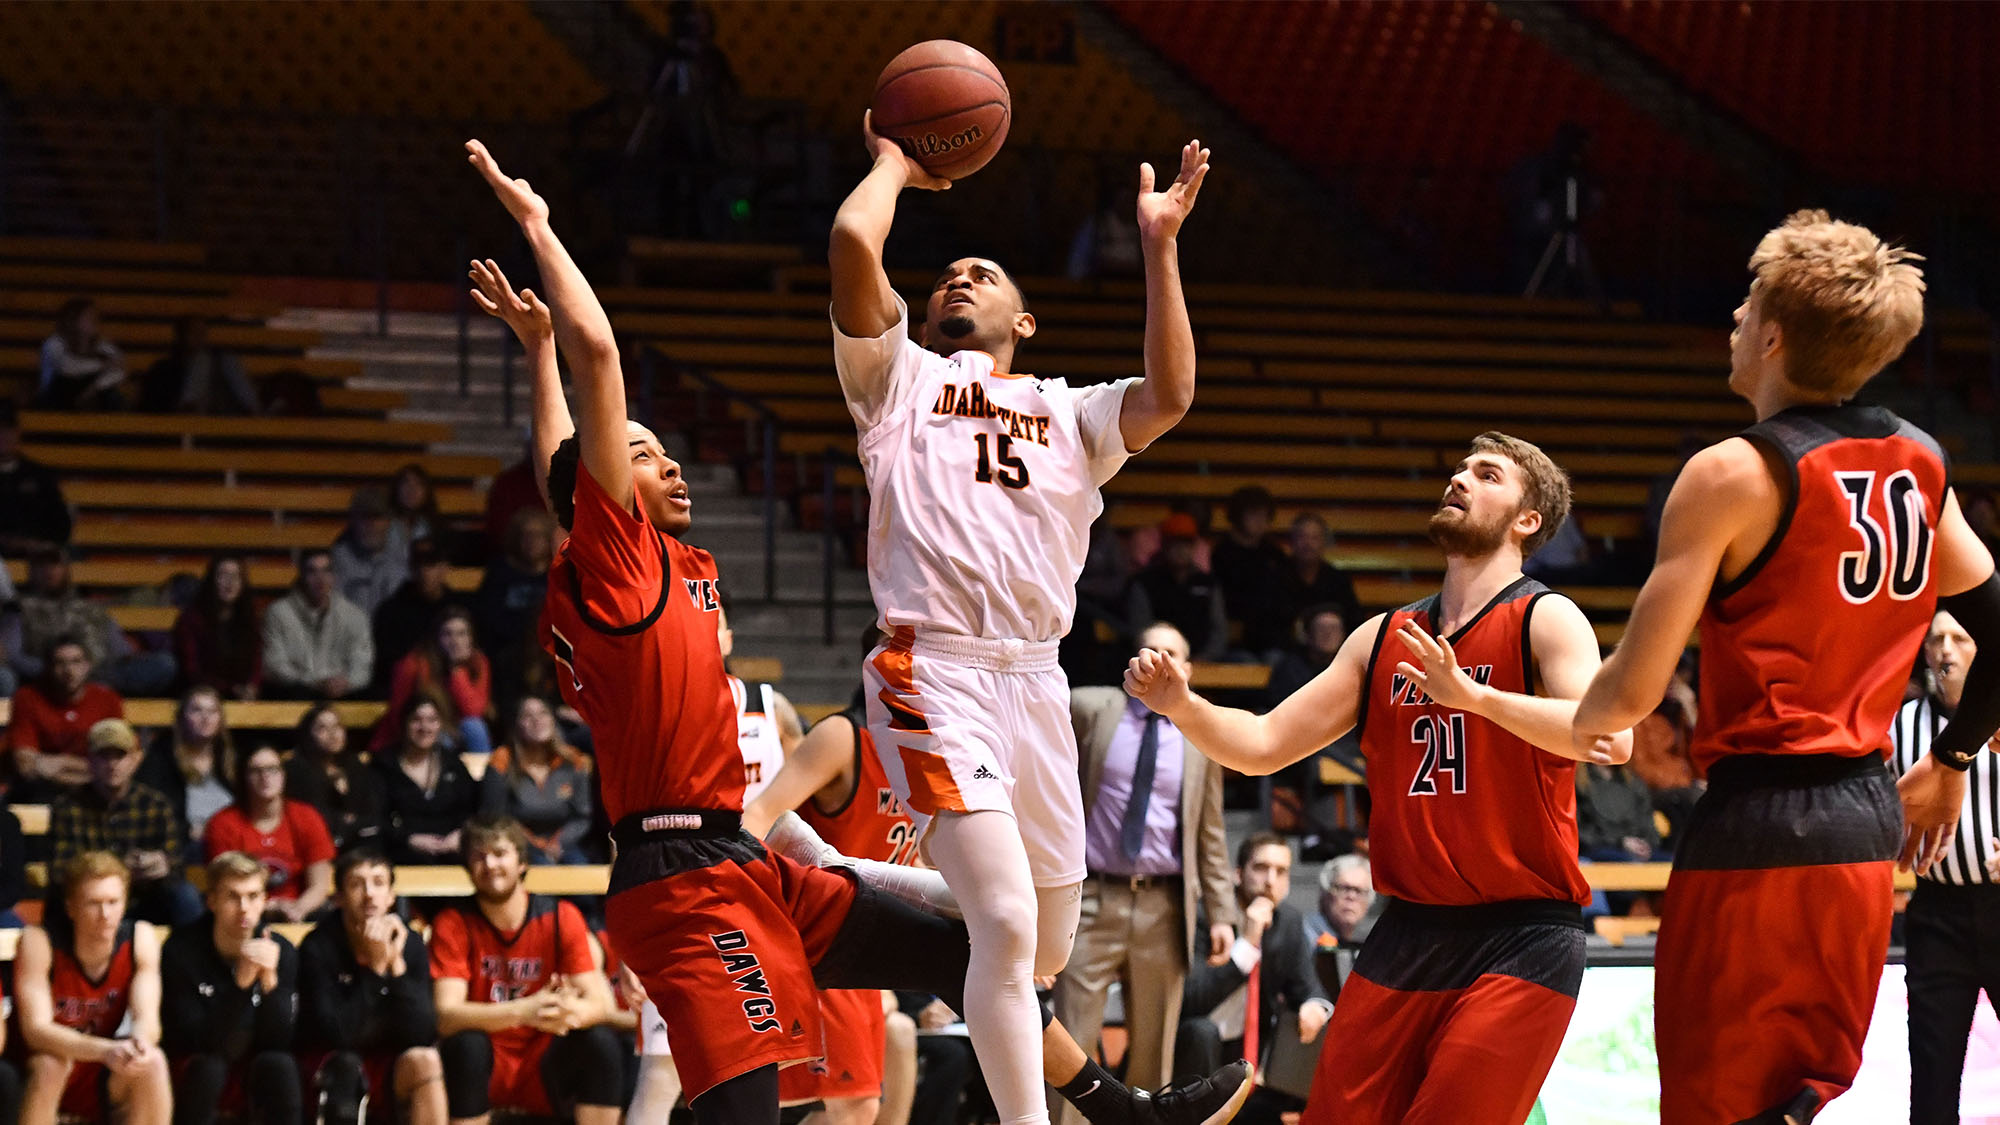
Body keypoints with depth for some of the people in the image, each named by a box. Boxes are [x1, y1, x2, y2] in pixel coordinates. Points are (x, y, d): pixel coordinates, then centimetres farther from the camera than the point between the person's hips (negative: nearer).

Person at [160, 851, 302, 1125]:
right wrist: (242, 982, -36)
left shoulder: (281, 951, -9)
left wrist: (270, 981, -32)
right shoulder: (182, 950, -17)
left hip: (255, 1082, 2)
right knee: (207, 1067, -34)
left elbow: (280, 1042, -16)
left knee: (279, 1064, -29)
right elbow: (202, 1043, -25)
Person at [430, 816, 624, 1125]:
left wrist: (572, 1011, -37)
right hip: (485, 1070, -2)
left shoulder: (562, 917, -2)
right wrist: (523, 1011, -38)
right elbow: (445, 1016, -21)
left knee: (600, 1042, -25)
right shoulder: (454, 923, -8)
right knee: (466, 1045, -34)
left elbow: (598, 1004, -10)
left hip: (543, 1072, 2)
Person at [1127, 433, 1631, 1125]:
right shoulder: (1383, 638, 14)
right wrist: (1183, 708, -6)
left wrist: (1471, 694, -32)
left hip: (1522, 938, -6)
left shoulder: (1546, 620, -4)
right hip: (1408, 933, 6)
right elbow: (1264, 746, 14)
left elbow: (1611, 739, -22)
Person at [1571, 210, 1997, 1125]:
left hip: (1756, 822, -7)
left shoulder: (1735, 476, -13)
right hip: (1868, 826, 7)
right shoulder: (1918, 465, 8)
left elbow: (1633, 691, -14)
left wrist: (1573, 720, 8)